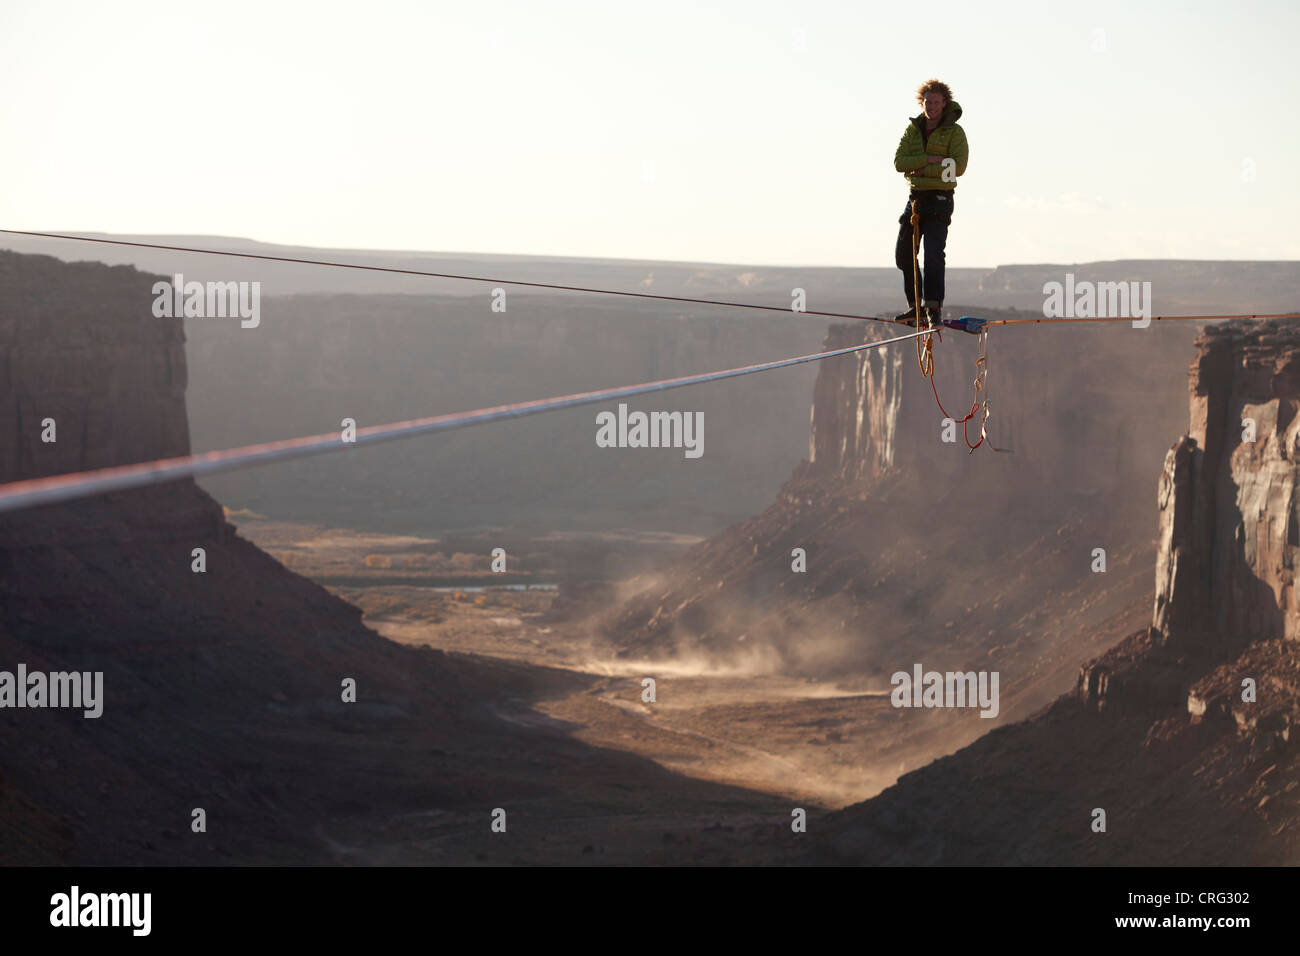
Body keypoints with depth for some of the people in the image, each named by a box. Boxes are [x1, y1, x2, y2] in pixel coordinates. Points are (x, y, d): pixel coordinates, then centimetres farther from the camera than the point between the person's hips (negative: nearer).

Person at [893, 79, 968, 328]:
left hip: (940, 198, -6)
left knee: (933, 253, -18)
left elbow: (958, 166, -15)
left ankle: (934, 306, -20)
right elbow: (899, 162, -3)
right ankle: (916, 306, 18)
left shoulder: (954, 132, -4)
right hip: (916, 196, 6)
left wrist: (922, 169, -15)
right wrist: (929, 160, -16)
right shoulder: (913, 129, 9)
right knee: (903, 253, 7)